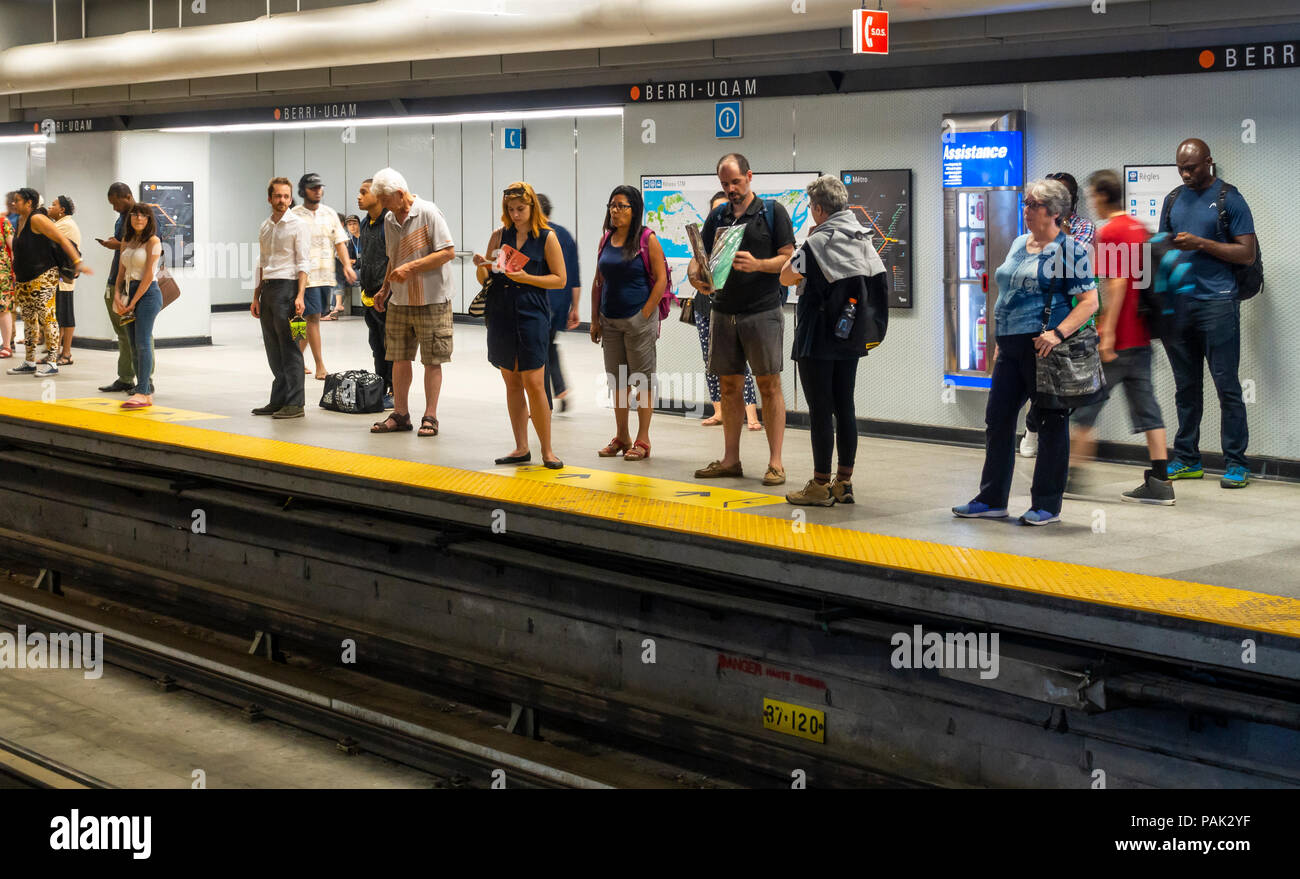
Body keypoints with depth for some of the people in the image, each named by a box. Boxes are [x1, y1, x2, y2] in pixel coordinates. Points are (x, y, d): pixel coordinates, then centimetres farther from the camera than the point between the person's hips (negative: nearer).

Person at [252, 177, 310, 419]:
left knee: (289, 348, -6)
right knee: (273, 349, 9)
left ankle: (294, 403, -4)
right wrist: (256, 296, 16)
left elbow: (303, 263, -10)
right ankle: (278, 401, 14)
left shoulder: (298, 225, -4)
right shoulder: (265, 226, 16)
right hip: (268, 288, 7)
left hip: (287, 285, -7)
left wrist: (300, 296, -20)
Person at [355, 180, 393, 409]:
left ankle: (394, 392, 3)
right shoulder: (365, 225, 14)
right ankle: (381, 391, 21)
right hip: (370, 295, 9)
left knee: (391, 346, -4)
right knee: (377, 346, 14)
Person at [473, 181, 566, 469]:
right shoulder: (500, 235, 10)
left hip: (532, 315, -4)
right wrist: (481, 266, -8)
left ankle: (547, 450, 3)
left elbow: (560, 279, -2)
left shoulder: (547, 238, 0)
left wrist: (526, 277, -14)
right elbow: (485, 280, 14)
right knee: (512, 383, 7)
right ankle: (521, 448, 14)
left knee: (534, 383, -8)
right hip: (501, 315, 4)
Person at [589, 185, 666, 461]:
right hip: (610, 321, 6)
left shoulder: (647, 240, -6)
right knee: (617, 380, 11)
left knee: (642, 379, 0)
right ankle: (621, 438, 21)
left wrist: (645, 314, -13)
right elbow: (598, 282, 13)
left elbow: (661, 279, -9)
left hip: (638, 319, -6)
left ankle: (642, 441, 5)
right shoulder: (606, 240, 9)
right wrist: (595, 319, 10)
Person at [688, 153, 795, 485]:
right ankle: (731, 459, 14)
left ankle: (775, 462, -1)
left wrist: (757, 264, -21)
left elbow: (789, 258, -4)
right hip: (724, 313, 5)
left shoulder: (773, 211, 0)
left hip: (762, 312, -5)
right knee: (729, 386, 8)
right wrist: (695, 275, -10)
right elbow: (699, 258, 13)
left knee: (769, 385, -4)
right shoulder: (717, 216, 14)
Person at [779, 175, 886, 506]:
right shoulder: (863, 239, 8)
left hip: (818, 340, -7)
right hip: (850, 340, 7)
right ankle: (844, 482, 15)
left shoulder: (819, 242, -14)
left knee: (821, 411, -3)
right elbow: (879, 285, 10)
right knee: (845, 408, 10)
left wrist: (799, 249, -1)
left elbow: (787, 277, -13)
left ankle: (820, 486, 1)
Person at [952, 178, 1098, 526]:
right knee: (998, 418, 9)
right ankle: (992, 500, 17)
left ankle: (1047, 505, 8)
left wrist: (1057, 334, -23)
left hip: (1044, 346, -8)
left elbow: (1089, 301, -13)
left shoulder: (1070, 250, -7)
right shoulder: (1018, 244, 16)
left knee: (1051, 424, 1)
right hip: (1011, 347, 8)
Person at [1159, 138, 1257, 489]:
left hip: (1217, 303, -5)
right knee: (1186, 387, 10)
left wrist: (1201, 243, -15)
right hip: (1177, 303, 5)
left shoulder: (1229, 199, -2)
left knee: (1226, 386, -4)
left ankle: (1236, 463, 1)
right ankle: (1186, 459, 16)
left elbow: (1247, 253, -7)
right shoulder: (1174, 199, 15)